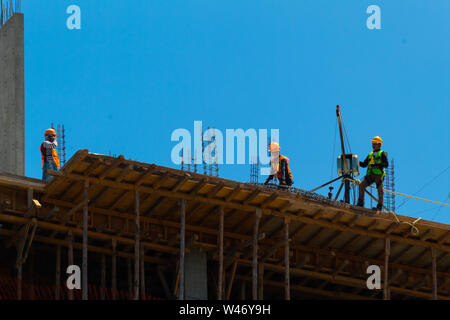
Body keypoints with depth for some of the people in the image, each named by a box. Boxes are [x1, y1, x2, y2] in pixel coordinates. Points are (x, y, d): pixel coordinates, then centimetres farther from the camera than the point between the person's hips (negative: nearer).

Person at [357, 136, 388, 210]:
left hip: (378, 174, -5)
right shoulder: (370, 154, 24)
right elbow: (364, 164, 22)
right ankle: (360, 203, -7)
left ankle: (380, 206, -3)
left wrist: (377, 164, -19)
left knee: (380, 189, -6)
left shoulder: (382, 153, 7)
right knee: (362, 185, -9)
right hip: (370, 174, 5)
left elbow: (386, 164, -5)